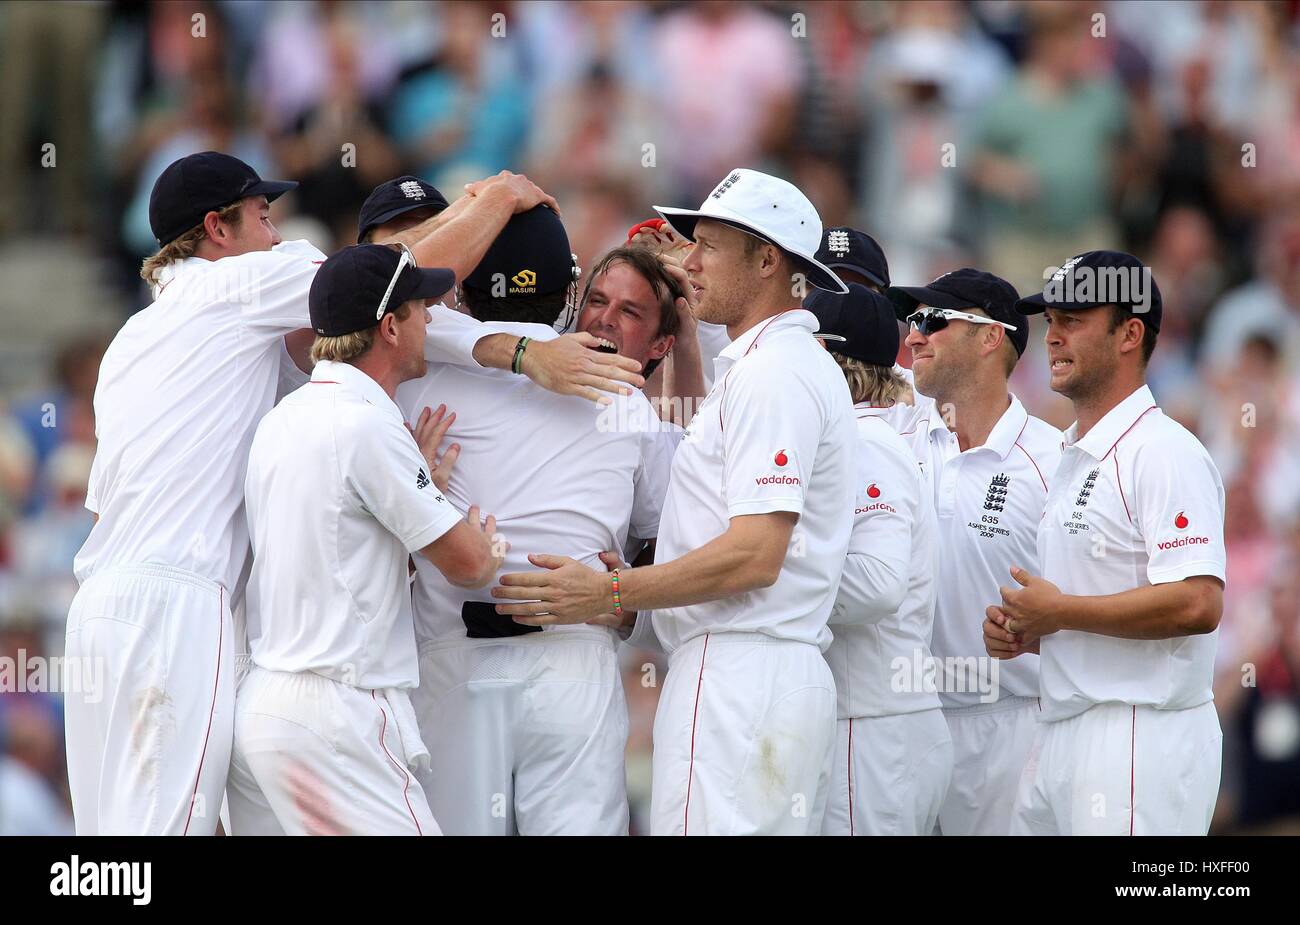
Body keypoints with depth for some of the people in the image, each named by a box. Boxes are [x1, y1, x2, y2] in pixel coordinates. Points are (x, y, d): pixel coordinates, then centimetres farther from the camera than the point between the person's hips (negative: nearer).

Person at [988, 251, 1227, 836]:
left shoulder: (1164, 453, -12)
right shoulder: (1074, 458, 20)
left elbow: (1197, 604, -23)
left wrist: (1058, 612, -15)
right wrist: (1022, 630, 9)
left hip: (1144, 739, -10)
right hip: (1061, 739, 10)